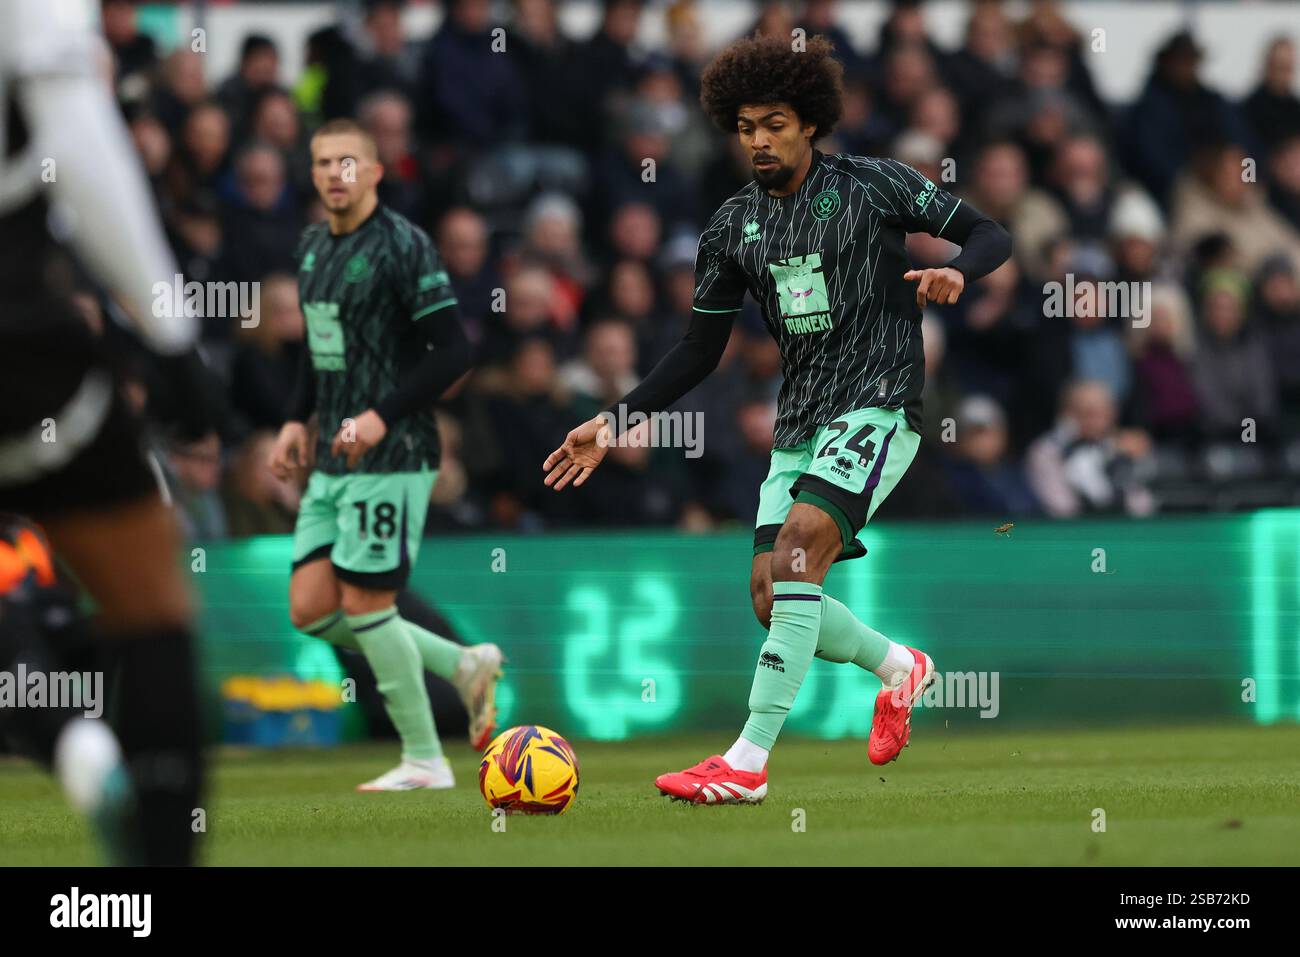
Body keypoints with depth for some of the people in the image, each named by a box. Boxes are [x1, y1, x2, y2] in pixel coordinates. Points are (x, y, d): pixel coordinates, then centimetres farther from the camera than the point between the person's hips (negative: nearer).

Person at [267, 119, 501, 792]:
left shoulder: (404, 245, -12)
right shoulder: (312, 245, 12)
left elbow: (452, 351, -16)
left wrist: (383, 416, -22)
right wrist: (298, 420, 15)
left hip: (391, 457, -8)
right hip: (332, 460, 8)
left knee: (365, 604, -8)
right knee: (311, 610, 4)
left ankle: (424, 761, 5)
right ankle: (465, 666, 18)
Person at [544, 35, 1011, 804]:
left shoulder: (873, 186, -4)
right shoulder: (734, 226, 10)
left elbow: (991, 235, -1)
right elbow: (701, 351, 15)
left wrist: (956, 273, -24)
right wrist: (616, 424, 6)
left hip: (878, 405, -7)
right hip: (801, 420, 7)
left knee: (798, 546, -24)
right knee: (773, 597, 0)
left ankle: (748, 763, -27)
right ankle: (900, 668, 31)